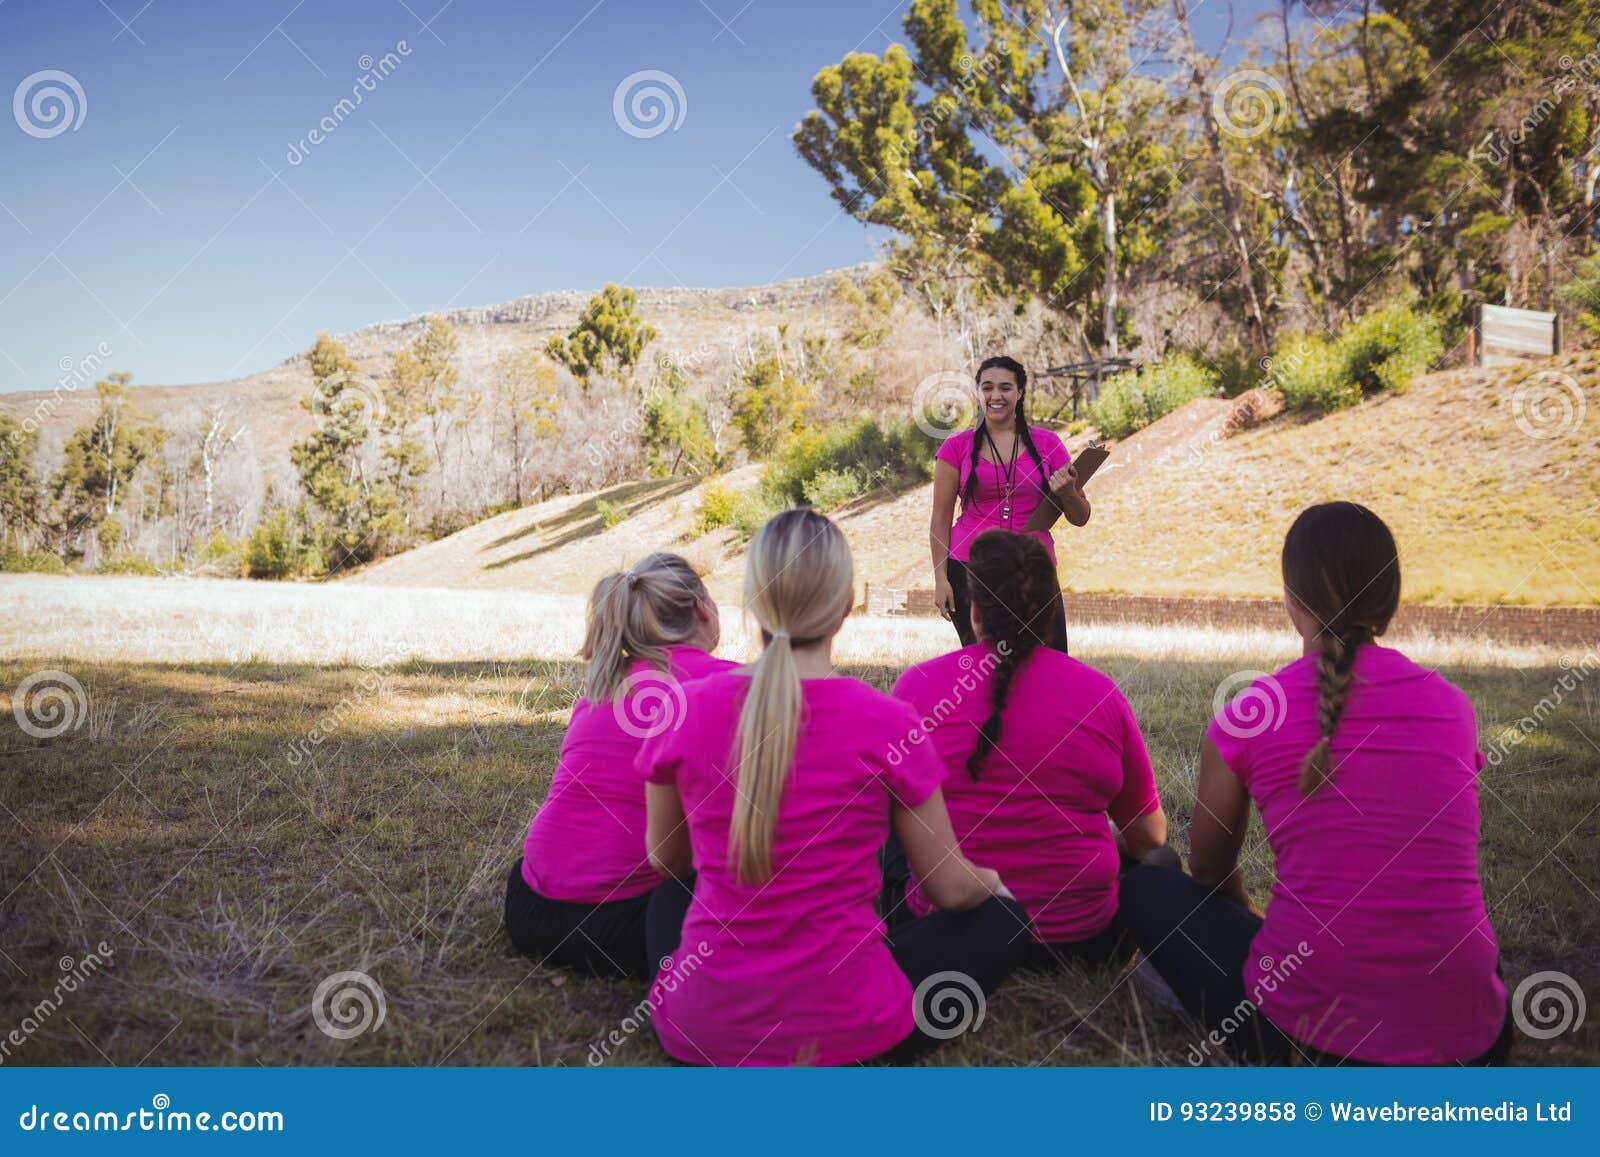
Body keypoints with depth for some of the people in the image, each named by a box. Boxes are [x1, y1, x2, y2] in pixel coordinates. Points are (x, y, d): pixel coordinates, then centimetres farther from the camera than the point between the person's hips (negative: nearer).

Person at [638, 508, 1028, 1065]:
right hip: (840, 1027, -3)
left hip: (701, 1026, 4)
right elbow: (950, 889, -1)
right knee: (1002, 918, 20)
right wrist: (993, 881, 23)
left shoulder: (685, 709, -8)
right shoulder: (887, 723, -14)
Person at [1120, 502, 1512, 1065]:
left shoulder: (1246, 717, -3)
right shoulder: (1452, 706, 5)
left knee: (1147, 885, 18)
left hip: (1306, 1032, -4)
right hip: (1466, 1041, 4)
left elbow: (1209, 872, 14)